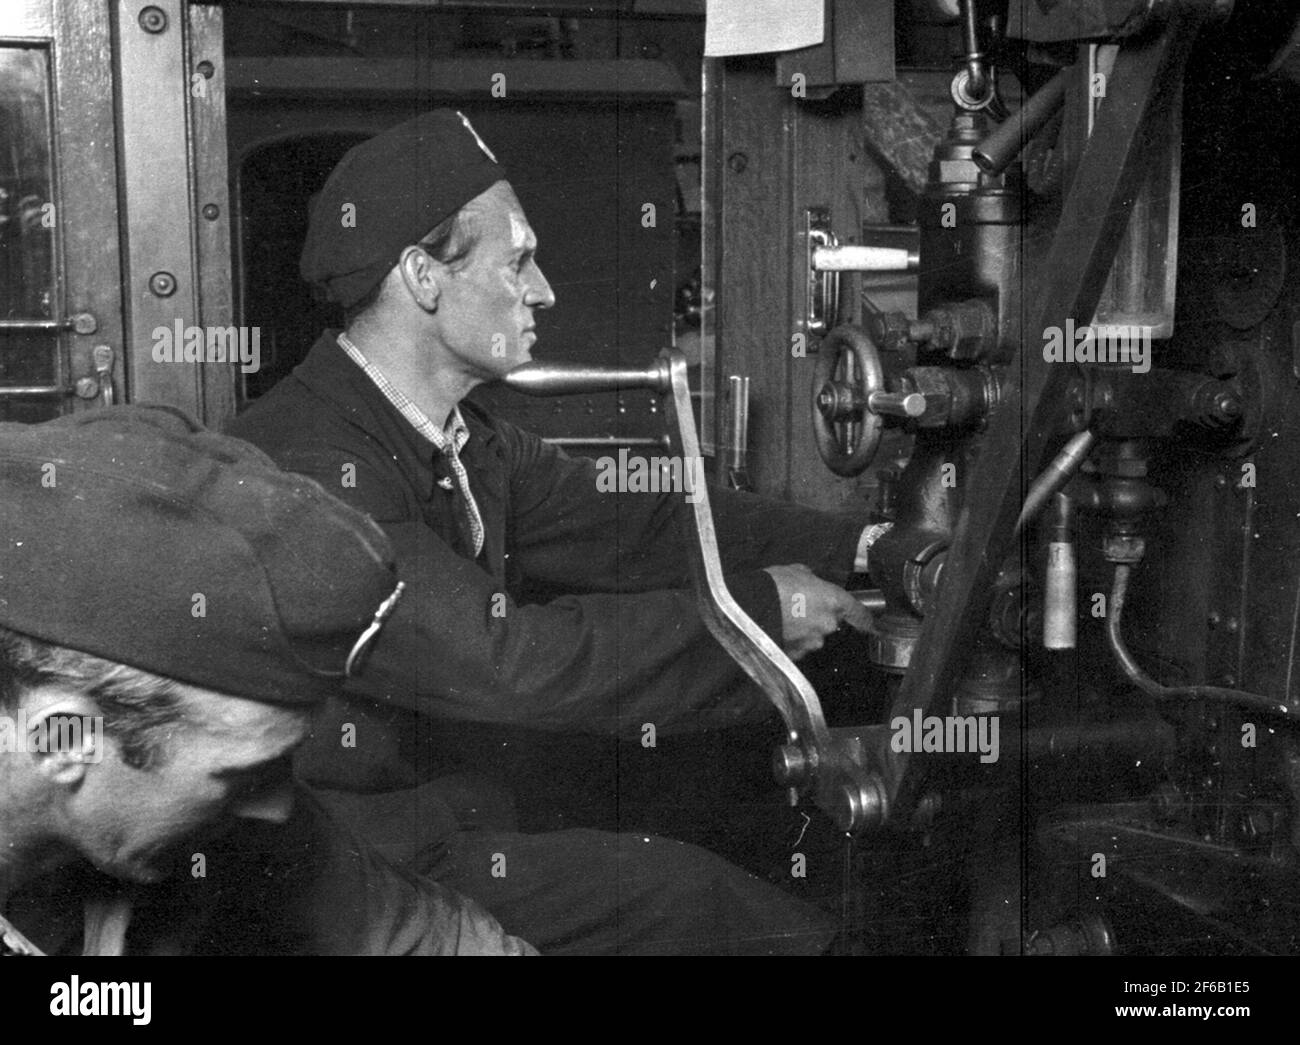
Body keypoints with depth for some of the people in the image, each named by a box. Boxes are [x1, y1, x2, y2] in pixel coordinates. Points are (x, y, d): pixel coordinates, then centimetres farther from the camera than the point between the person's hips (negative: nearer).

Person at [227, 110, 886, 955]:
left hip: (436, 843, 8)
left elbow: (641, 526, 2)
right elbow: (506, 661, -31)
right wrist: (758, 609, -24)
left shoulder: (467, 444, 5)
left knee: (780, 923, 4)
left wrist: (856, 549, -8)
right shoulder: (307, 465, -25)